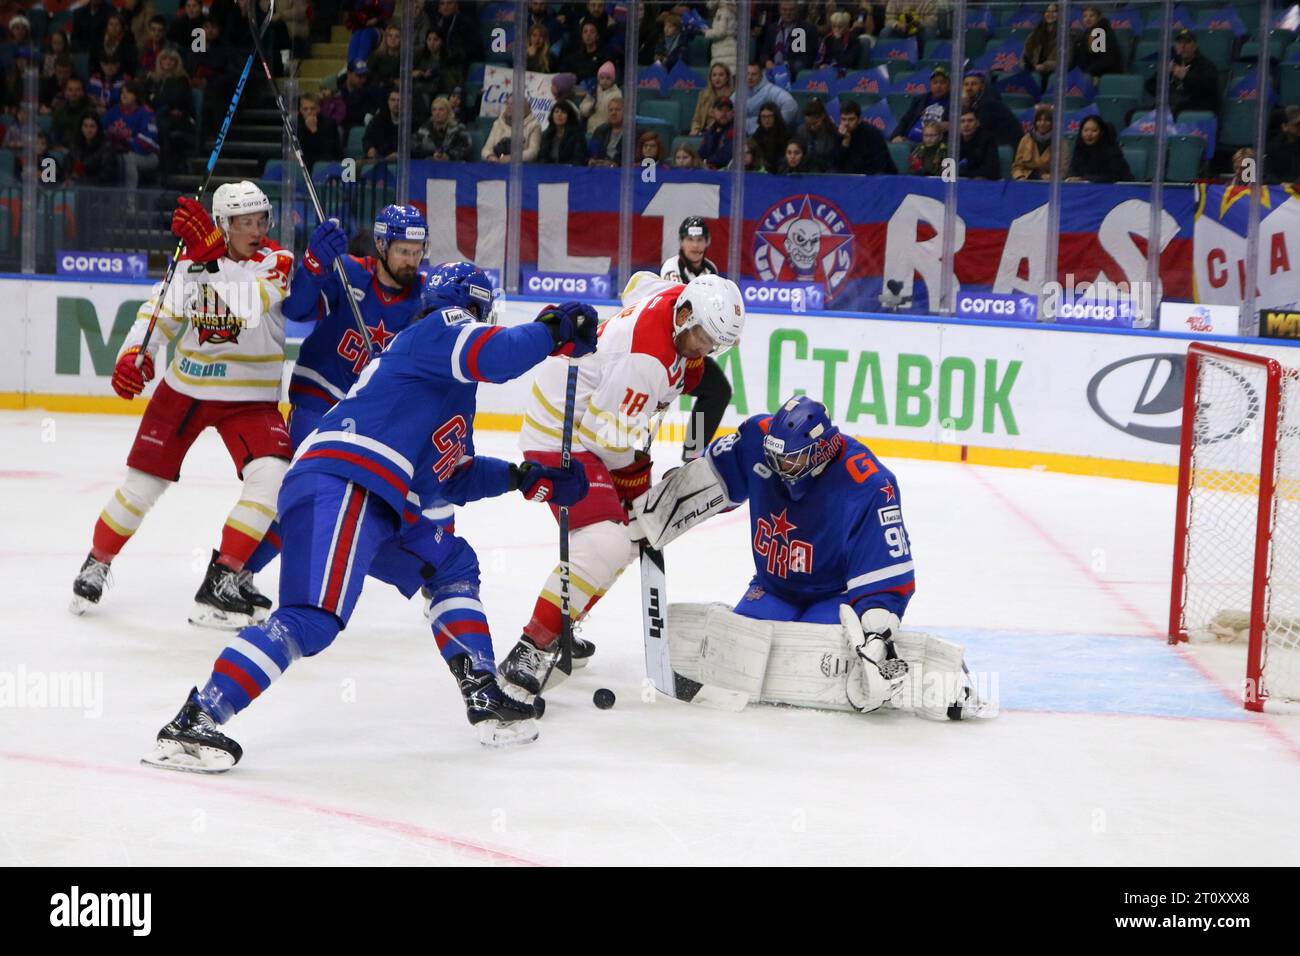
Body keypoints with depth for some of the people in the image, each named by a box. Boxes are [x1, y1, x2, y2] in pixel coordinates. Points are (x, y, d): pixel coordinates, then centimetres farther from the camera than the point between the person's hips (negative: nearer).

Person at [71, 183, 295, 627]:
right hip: (184, 388, 2)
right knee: (144, 482, 5)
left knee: (271, 476, -23)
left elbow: (249, 303, -36)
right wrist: (134, 354, -13)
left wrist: (213, 250, -46)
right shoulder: (195, 261, -3)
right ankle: (97, 564, 29)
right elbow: (160, 310, 4)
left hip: (249, 398, -2)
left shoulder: (277, 262, -15)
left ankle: (222, 581, -15)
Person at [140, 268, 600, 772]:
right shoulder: (441, 328, 7)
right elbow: (495, 355, -15)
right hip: (340, 487, -11)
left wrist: (524, 478, 26)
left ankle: (483, 695, 19)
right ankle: (191, 724, -28)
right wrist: (553, 328, 0)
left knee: (452, 563, 25)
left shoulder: (451, 387, 34)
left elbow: (455, 478, 35)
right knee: (314, 618, -24)